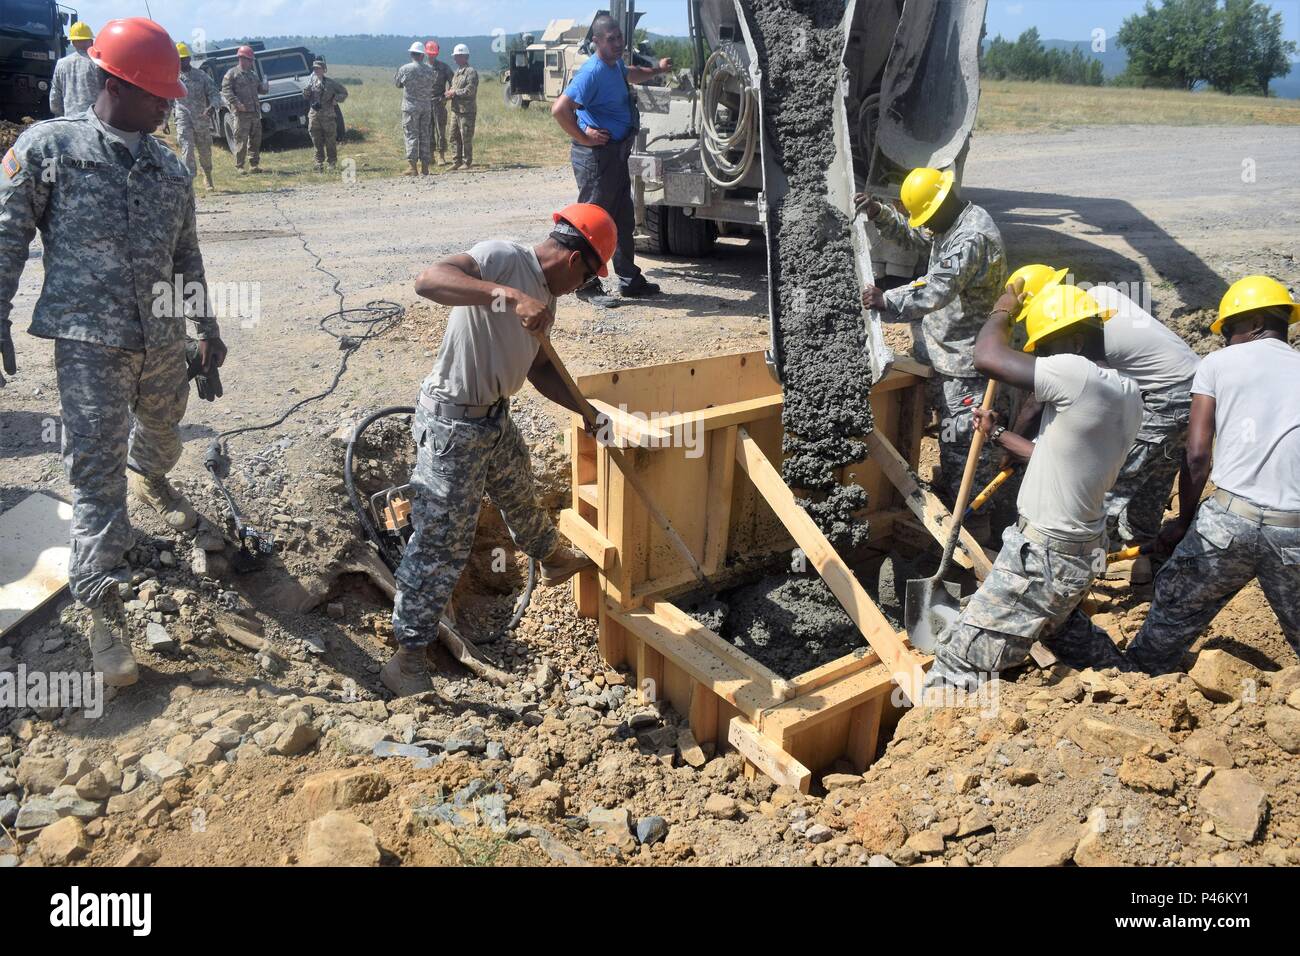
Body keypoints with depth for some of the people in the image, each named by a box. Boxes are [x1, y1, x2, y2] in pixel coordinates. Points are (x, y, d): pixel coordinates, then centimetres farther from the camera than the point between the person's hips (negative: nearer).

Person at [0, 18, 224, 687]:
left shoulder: (170, 169, 9)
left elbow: (187, 256, 17)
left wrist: (206, 326, 18)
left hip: (163, 339, 5)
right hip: (90, 339, -5)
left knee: (163, 430, 24)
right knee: (97, 472, -6)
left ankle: (153, 482, 60)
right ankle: (103, 609, 1)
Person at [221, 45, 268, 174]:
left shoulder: (253, 74, 18)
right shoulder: (232, 73, -2)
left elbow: (259, 89, 23)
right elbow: (226, 90, -7)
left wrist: (265, 87, -1)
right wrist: (237, 104, -18)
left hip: (255, 111, 6)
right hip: (242, 113, -6)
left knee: (256, 139, 8)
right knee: (241, 140, -6)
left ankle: (254, 164, 16)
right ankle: (239, 166, -1)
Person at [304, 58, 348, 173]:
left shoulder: (331, 83, -1)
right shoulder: (312, 81, 9)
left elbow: (344, 92, 7)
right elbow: (305, 95, 5)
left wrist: (336, 99, -7)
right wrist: (308, 88, -13)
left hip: (328, 116, -3)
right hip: (314, 115, 3)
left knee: (331, 141, 1)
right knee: (317, 142, 6)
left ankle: (333, 164, 8)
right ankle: (319, 164, 12)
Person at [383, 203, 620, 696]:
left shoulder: (545, 298, 8)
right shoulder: (503, 258, -20)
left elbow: (540, 369, 16)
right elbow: (429, 280, -35)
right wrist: (507, 294, -46)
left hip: (496, 416, 9)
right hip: (451, 422, -9)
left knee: (520, 493, 32)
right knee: (441, 543, -5)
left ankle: (553, 559, 61)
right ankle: (407, 659, 8)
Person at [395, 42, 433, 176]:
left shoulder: (405, 69, -8)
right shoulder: (430, 69, 2)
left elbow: (397, 84, 6)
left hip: (410, 106, -4)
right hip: (426, 106, 4)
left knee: (411, 136, -2)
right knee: (424, 136, 9)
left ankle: (412, 168, -8)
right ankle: (424, 167, 10)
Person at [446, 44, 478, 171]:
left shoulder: (471, 72, -9)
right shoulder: (456, 72, 19)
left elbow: (470, 90, -19)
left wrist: (454, 92, -12)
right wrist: (449, 93, 3)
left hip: (467, 111, -9)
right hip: (455, 109, 9)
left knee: (466, 138, -4)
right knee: (454, 137, 9)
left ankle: (467, 162, 4)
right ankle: (457, 161, 16)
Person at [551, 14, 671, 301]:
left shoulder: (615, 65, 11)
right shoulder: (592, 72, -18)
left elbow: (630, 74, 39)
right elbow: (560, 109, -27)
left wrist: (657, 70, 30)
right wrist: (583, 138, -21)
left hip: (617, 153, 10)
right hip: (596, 156, -10)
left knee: (624, 220, 15)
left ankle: (630, 280, 24)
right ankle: (587, 285, 5)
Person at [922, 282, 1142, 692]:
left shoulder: (1076, 375, -25)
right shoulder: (1127, 394, 4)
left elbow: (986, 356, -23)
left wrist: (1002, 310, -4)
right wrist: (998, 435, 19)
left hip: (1044, 558, -10)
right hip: (1085, 548, 10)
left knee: (961, 661, -7)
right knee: (1062, 624, 39)